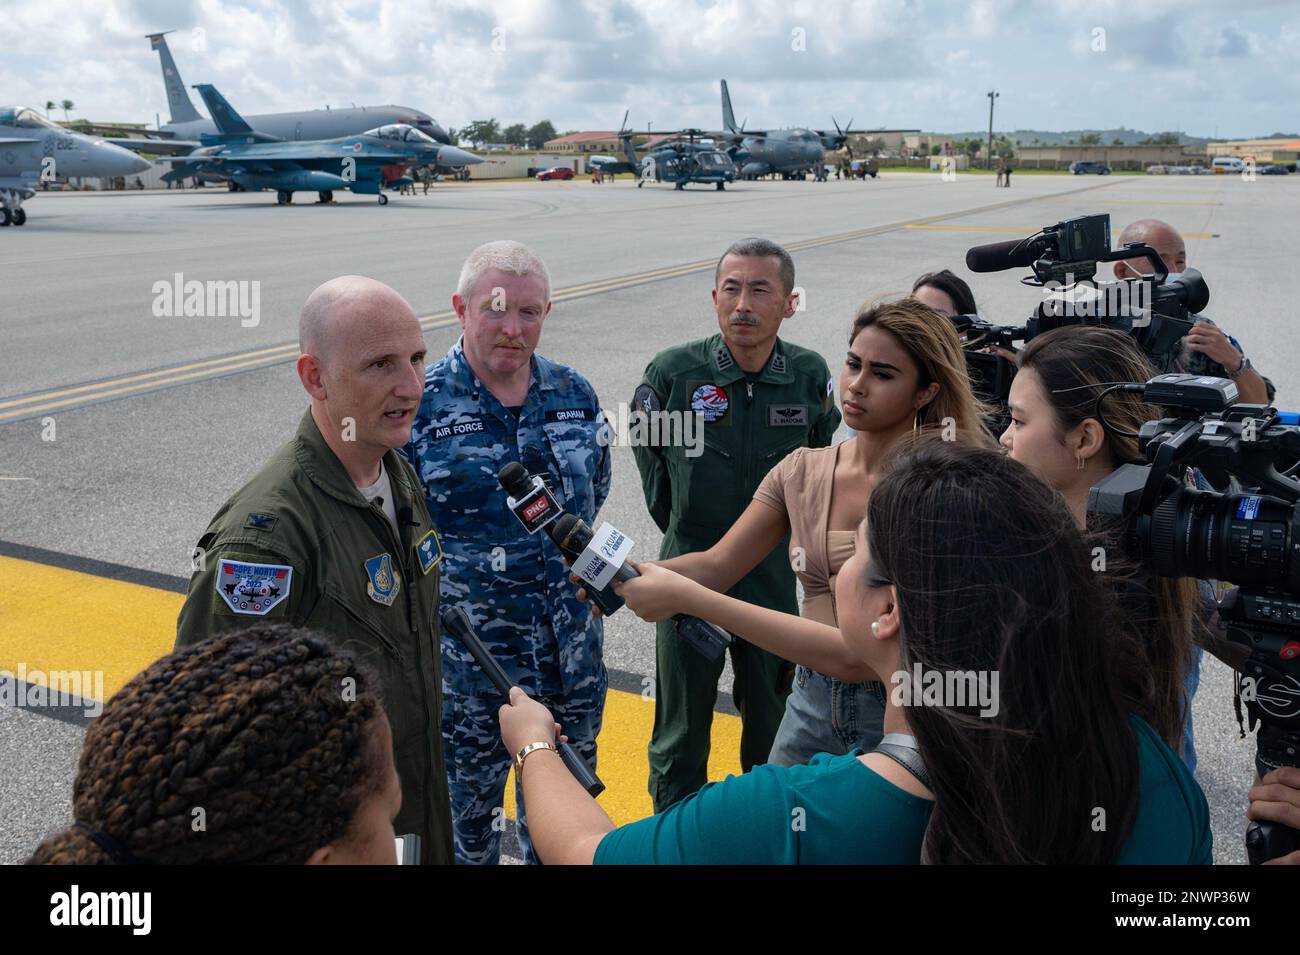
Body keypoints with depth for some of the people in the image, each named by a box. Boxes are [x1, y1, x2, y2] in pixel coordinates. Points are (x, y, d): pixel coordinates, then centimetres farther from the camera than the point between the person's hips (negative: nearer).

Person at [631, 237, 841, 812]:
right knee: (682, 726, 9)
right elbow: (646, 447, 6)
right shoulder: (673, 371, -13)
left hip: (774, 570, 2)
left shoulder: (809, 375, -7)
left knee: (771, 714, 18)